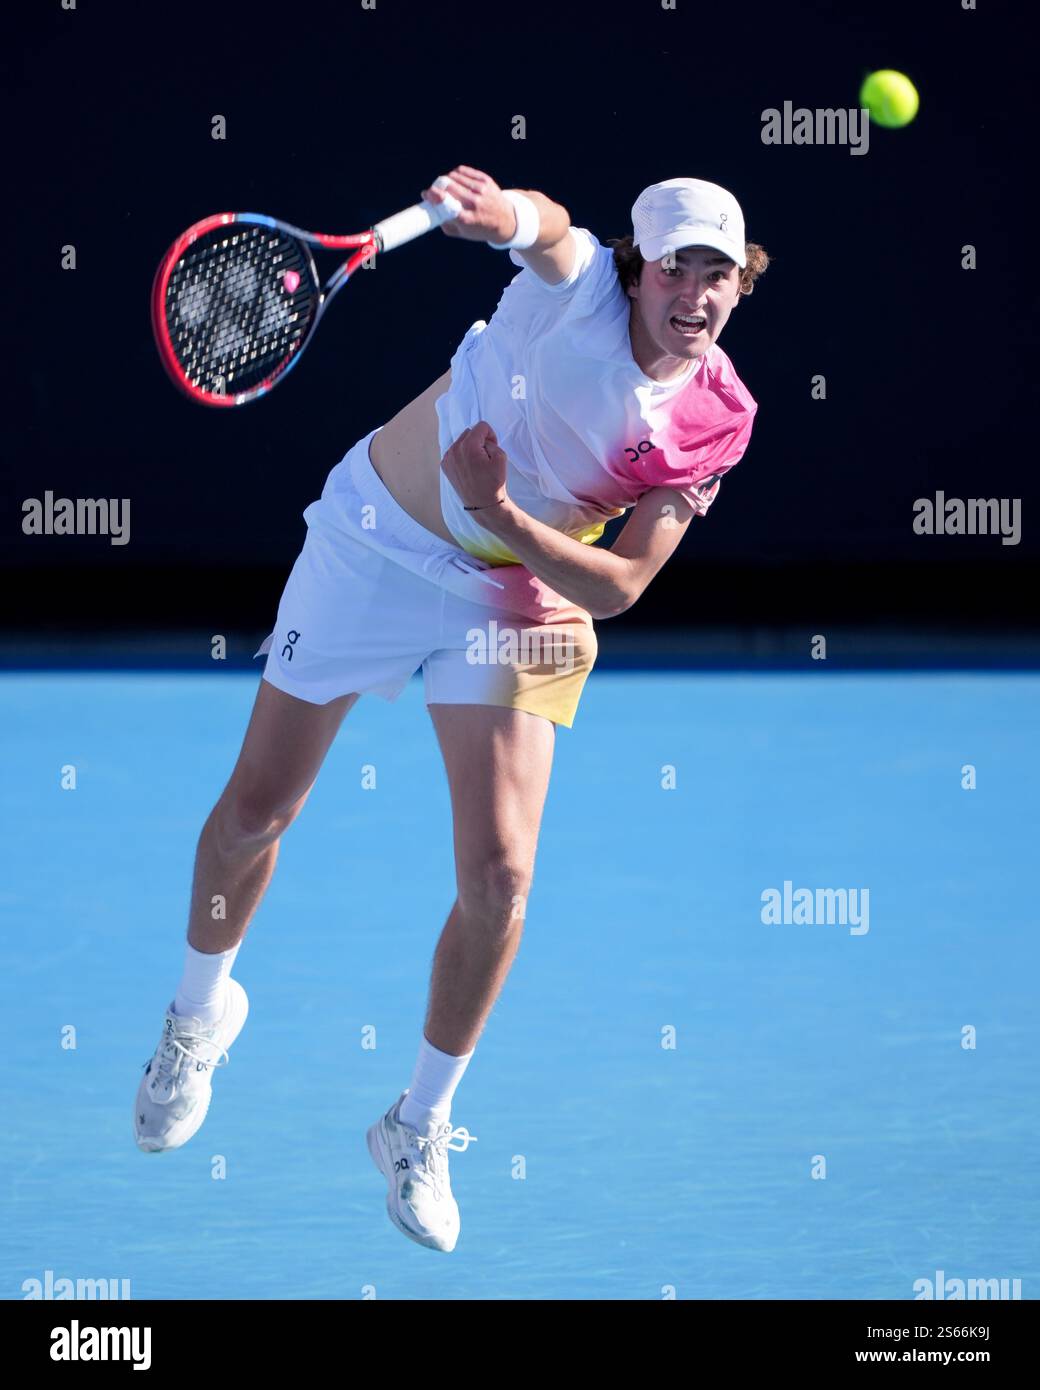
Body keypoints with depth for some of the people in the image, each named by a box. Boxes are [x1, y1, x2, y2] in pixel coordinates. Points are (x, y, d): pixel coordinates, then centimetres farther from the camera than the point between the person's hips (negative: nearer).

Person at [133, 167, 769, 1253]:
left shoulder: (718, 419, -11)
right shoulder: (580, 288, -20)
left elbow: (620, 585, -13)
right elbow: (544, 229, -46)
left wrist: (505, 515, -28)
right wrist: (507, 214, -69)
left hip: (523, 596, 2)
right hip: (378, 544, -2)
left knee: (499, 877, -9)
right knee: (254, 813, 6)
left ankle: (419, 1129, 12)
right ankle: (200, 1009, 37)